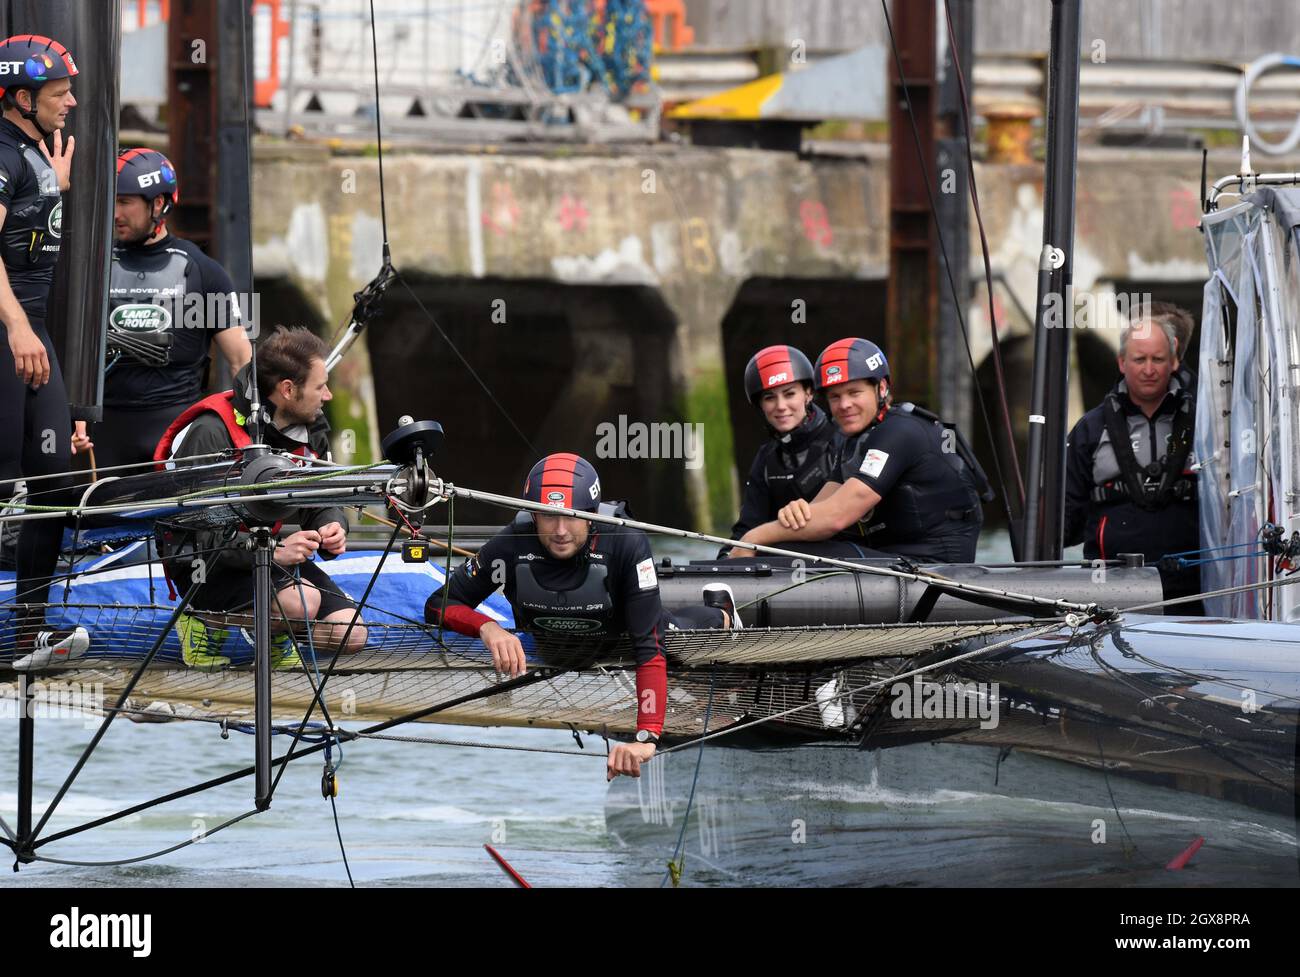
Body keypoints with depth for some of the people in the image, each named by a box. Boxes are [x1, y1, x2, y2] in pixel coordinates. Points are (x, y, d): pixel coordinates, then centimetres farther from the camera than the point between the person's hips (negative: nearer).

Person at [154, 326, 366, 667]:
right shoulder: (211, 433, -22)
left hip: (276, 555, 7)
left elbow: (323, 502, 12)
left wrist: (332, 529, -13)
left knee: (351, 636, -10)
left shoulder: (310, 429, 1)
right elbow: (198, 531, -25)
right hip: (203, 563, -7)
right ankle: (206, 623, -6)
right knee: (301, 601, -31)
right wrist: (274, 552, -35)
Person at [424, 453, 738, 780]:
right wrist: (486, 627, -50)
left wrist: (646, 737, -57)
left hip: (623, 635, -3)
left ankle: (720, 611, 51)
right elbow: (437, 605, -29)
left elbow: (650, 645, -46)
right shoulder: (512, 547, -38)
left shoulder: (627, 544, -43)